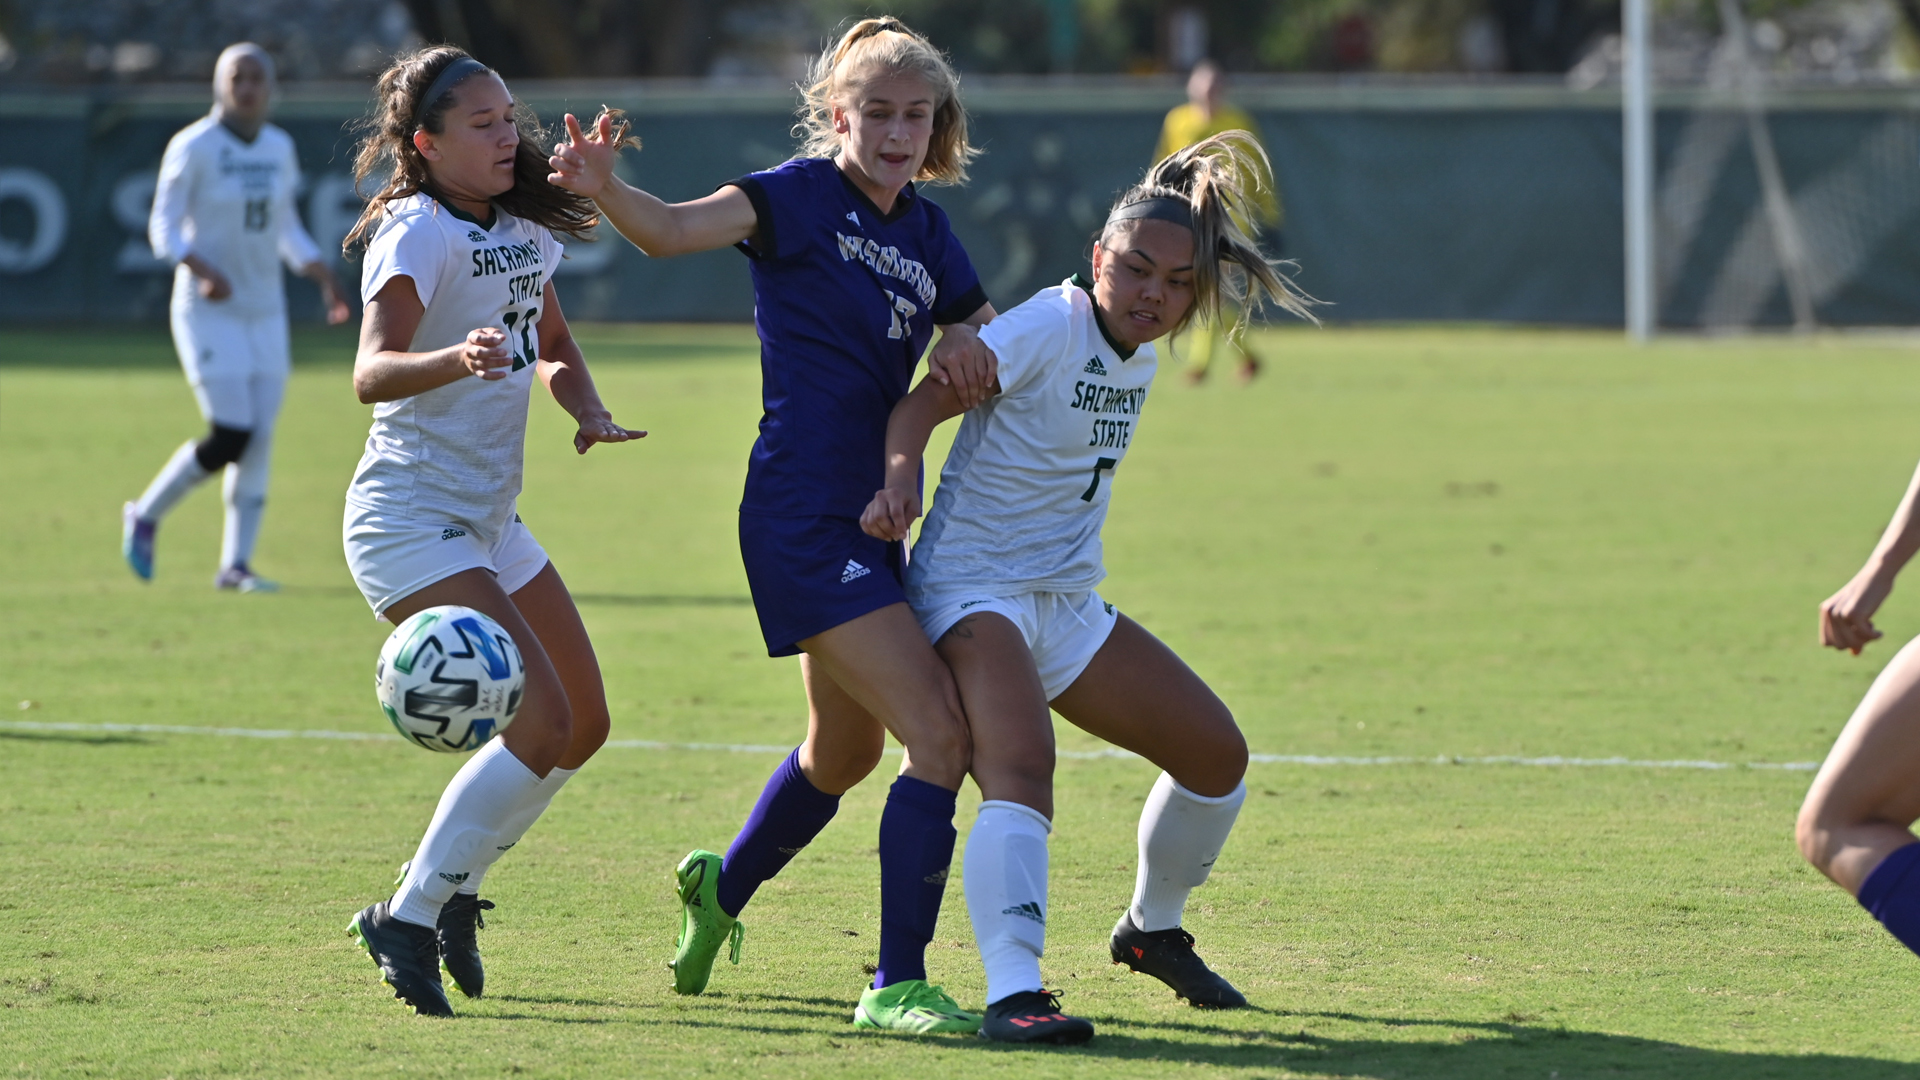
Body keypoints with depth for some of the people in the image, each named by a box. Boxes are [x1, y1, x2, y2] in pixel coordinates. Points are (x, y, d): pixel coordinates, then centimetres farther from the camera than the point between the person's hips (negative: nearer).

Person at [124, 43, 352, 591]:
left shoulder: (280, 148, 8)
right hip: (208, 313, -6)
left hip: (265, 312, 6)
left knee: (260, 439, 1)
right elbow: (164, 227, -11)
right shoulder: (194, 147, -10)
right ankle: (146, 515, 9)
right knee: (230, 438, -14)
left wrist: (323, 276, 5)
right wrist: (202, 269, -28)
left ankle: (235, 563, 9)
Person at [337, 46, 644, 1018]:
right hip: (410, 520, -9)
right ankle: (405, 919, -9)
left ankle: (450, 896, 24)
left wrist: (589, 410, 6)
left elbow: (553, 348, 27)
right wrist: (456, 358, -50)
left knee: (583, 725, 10)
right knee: (540, 722, -19)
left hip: (488, 520, 9)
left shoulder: (522, 229, 9)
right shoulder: (419, 231, -16)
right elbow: (371, 373, -31)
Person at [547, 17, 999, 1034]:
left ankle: (721, 887, 51)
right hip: (803, 520, -8)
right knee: (939, 732, -17)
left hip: (870, 521, 9)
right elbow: (675, 229, -23)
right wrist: (606, 189, -44)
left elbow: (986, 344, 18)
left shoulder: (926, 234, 10)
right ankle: (896, 985, -13)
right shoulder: (802, 195, -9)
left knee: (847, 749, 25)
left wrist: (969, 349, -6)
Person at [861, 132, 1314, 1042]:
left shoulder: (1139, 353, 7)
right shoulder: (1050, 327, -16)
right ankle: (1012, 993, -43)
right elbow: (927, 397, -25)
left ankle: (1151, 929, 35)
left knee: (1217, 752, 12)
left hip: (1066, 606, 9)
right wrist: (900, 478, -40)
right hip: (972, 587, -9)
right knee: (1022, 761, -32)